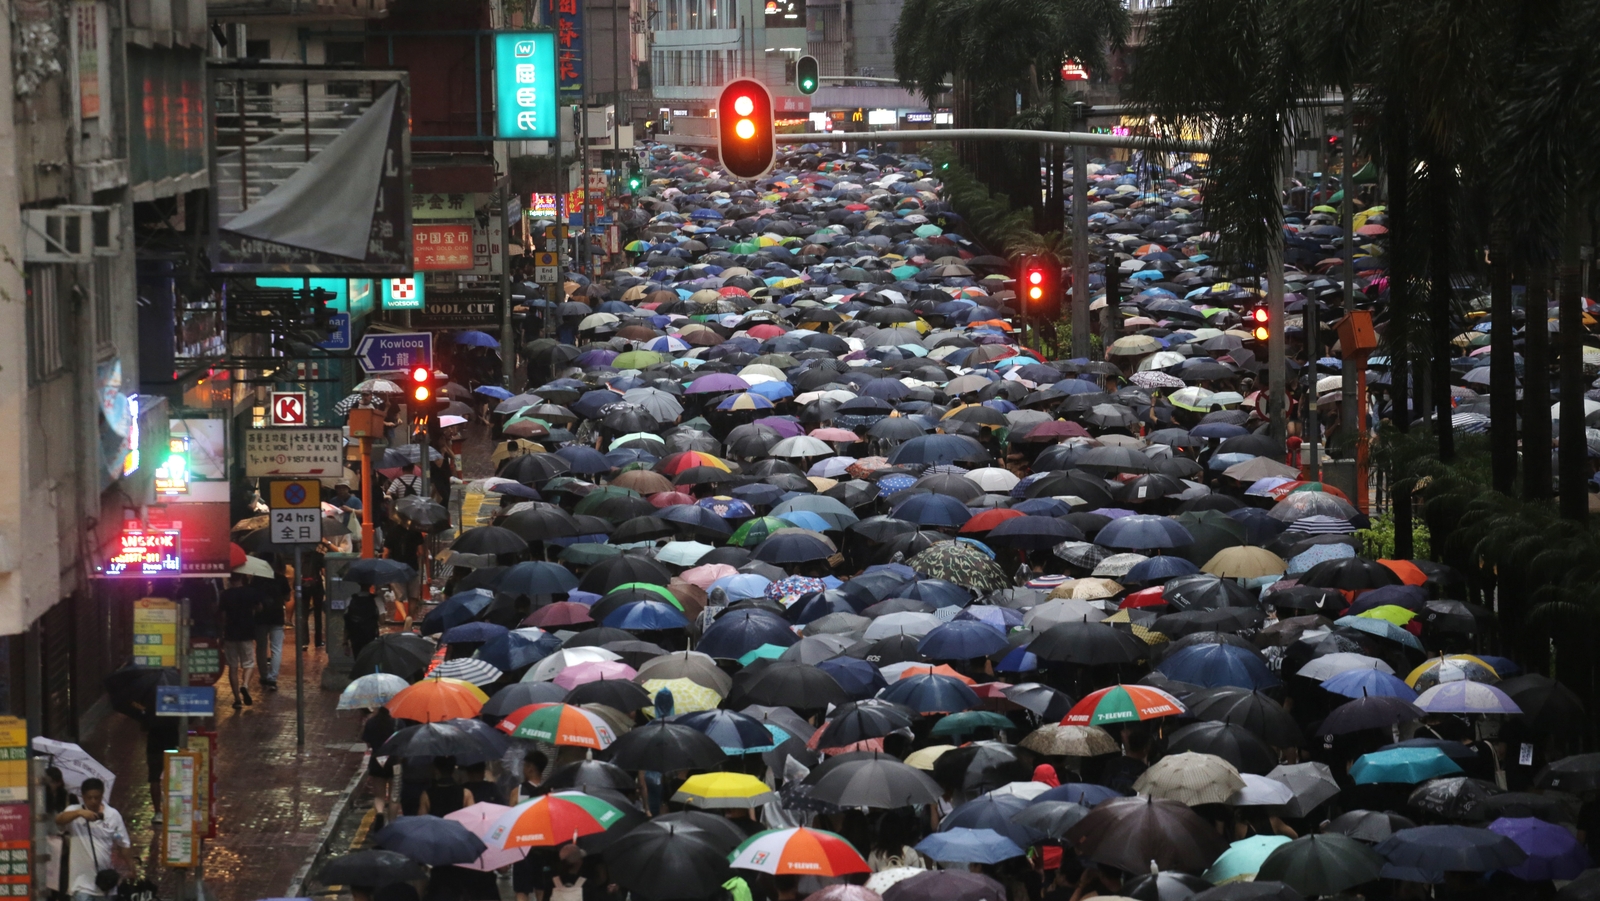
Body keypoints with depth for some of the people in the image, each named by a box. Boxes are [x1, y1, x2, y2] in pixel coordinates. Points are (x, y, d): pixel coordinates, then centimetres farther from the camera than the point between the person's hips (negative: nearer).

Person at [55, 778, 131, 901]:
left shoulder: (113, 815, 0)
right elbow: (58, 819, -29)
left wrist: (131, 869, 3)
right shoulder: (75, 812, -7)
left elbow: (124, 844, 6)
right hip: (83, 882, -3)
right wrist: (79, 813, -45)